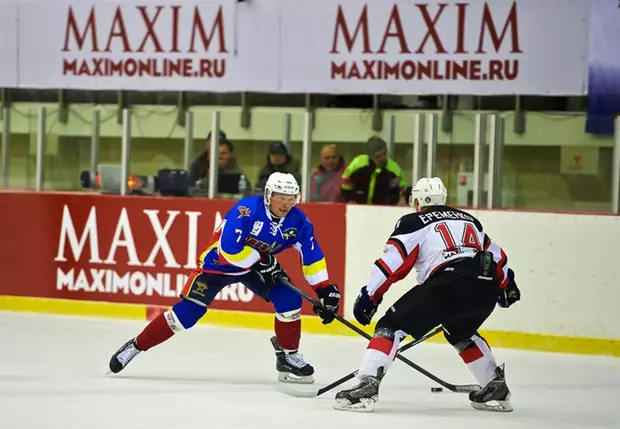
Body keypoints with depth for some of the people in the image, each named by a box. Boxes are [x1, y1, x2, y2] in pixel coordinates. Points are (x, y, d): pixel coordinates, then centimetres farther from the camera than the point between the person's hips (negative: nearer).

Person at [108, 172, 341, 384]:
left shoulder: (297, 220, -14)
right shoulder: (247, 210, -31)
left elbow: (312, 255, -7)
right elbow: (229, 249, -35)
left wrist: (325, 290, -12)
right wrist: (262, 260, -30)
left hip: (257, 265, 5)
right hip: (218, 262, -5)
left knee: (290, 299, -14)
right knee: (189, 310, -11)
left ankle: (288, 357, 3)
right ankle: (136, 346, 1)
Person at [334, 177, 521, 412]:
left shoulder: (413, 222, 13)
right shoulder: (469, 220, 30)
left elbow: (391, 262, 3)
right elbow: (496, 255, 35)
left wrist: (369, 296, 7)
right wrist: (506, 285, 51)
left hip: (447, 286, -6)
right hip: (485, 289, 6)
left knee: (392, 326, 0)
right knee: (461, 332, 35)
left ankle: (366, 385, -18)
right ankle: (496, 390, 34)